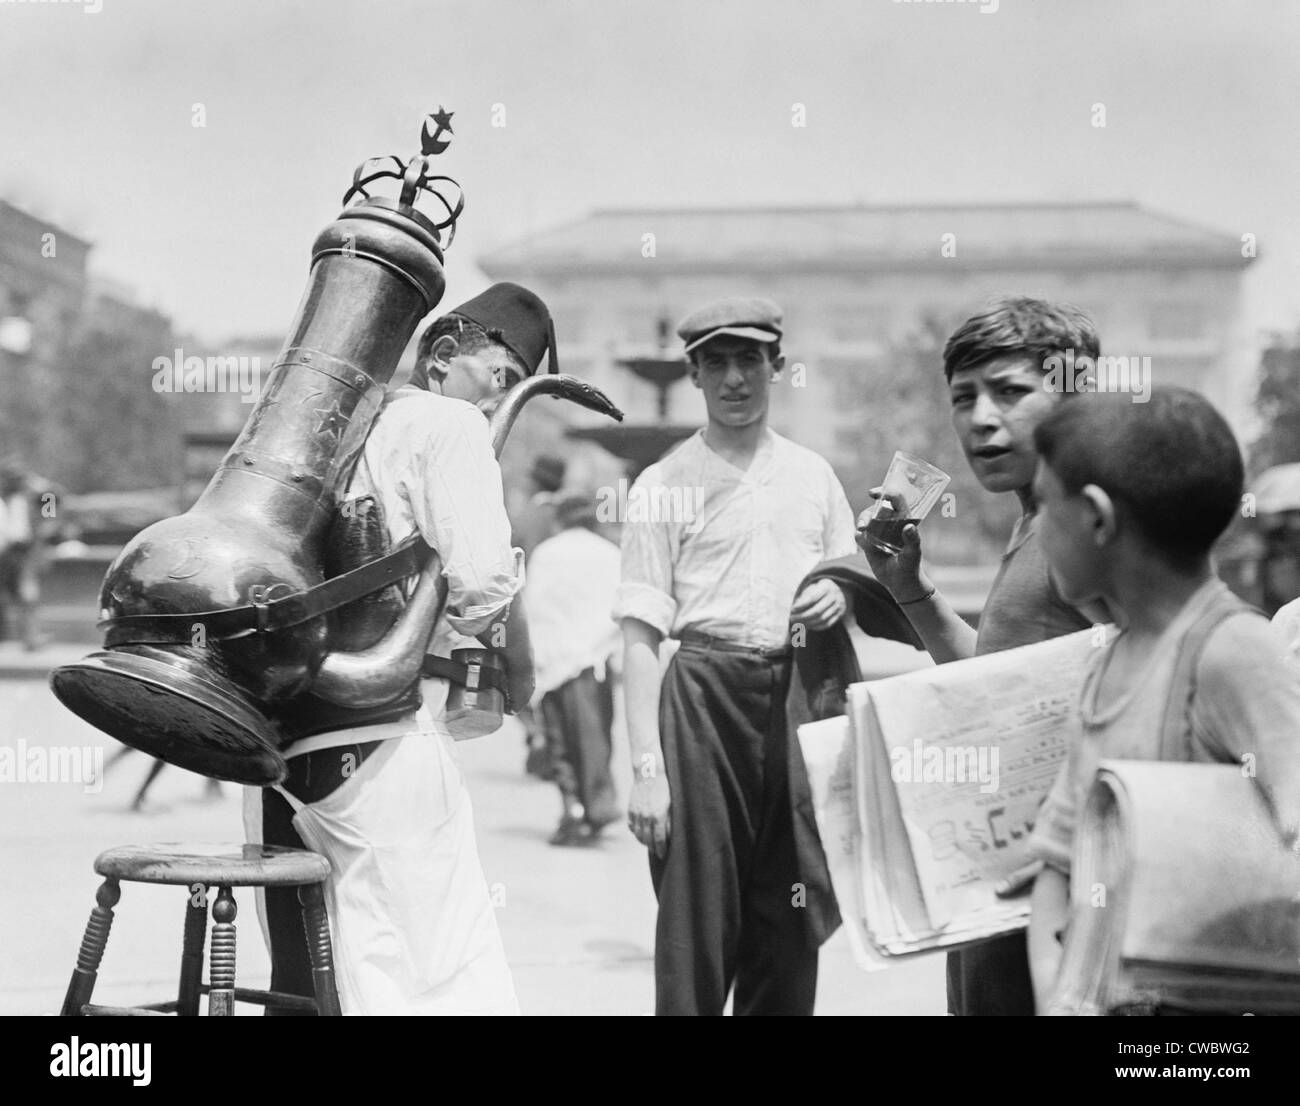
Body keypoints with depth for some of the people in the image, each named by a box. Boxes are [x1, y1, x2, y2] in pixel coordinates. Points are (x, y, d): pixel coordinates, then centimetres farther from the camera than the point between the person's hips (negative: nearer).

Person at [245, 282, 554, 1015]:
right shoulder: (449, 424, 0)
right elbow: (482, 576, -12)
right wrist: (520, 675, 5)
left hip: (276, 734, 8)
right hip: (383, 734, -8)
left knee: (300, 983, 12)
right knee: (453, 984, -7)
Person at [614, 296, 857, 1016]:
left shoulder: (813, 475, 14)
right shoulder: (664, 485, 1)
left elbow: (855, 590, 24)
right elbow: (640, 637, -4)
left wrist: (839, 599, -2)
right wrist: (646, 766, -12)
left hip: (802, 699, 4)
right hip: (705, 704, -4)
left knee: (787, 931, 8)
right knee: (697, 930, -4)